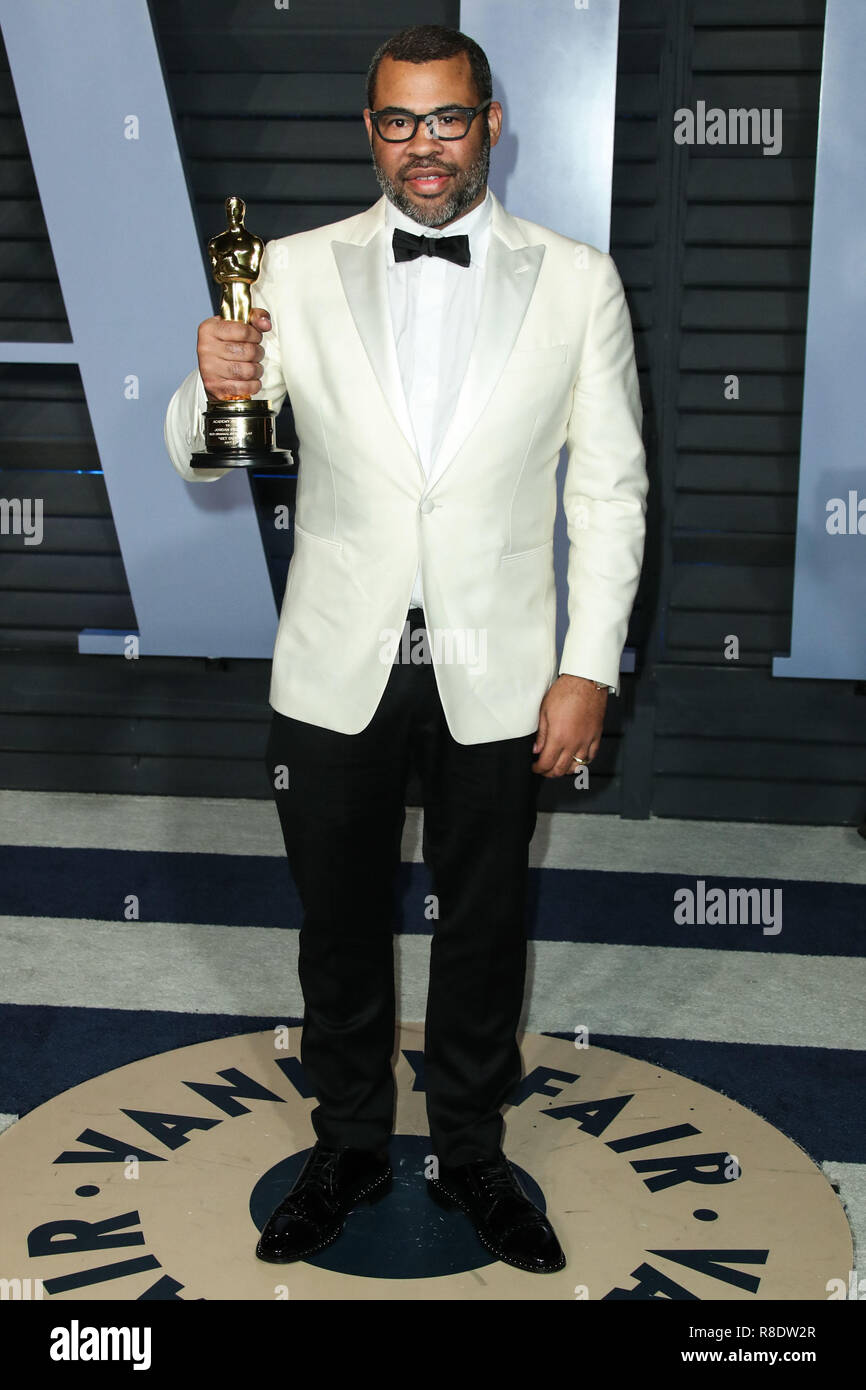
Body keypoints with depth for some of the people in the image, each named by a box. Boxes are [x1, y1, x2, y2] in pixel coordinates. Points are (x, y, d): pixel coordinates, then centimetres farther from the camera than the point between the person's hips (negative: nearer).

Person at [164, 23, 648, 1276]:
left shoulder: (577, 280, -3)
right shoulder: (296, 271, -2)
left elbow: (611, 486, -2)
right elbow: (205, 460, -2)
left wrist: (589, 667, -8)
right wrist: (216, 390, -25)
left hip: (497, 674, 0)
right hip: (338, 670, 1)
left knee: (483, 929, 16)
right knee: (340, 926, 16)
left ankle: (471, 1152, 38)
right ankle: (350, 1146, 38)